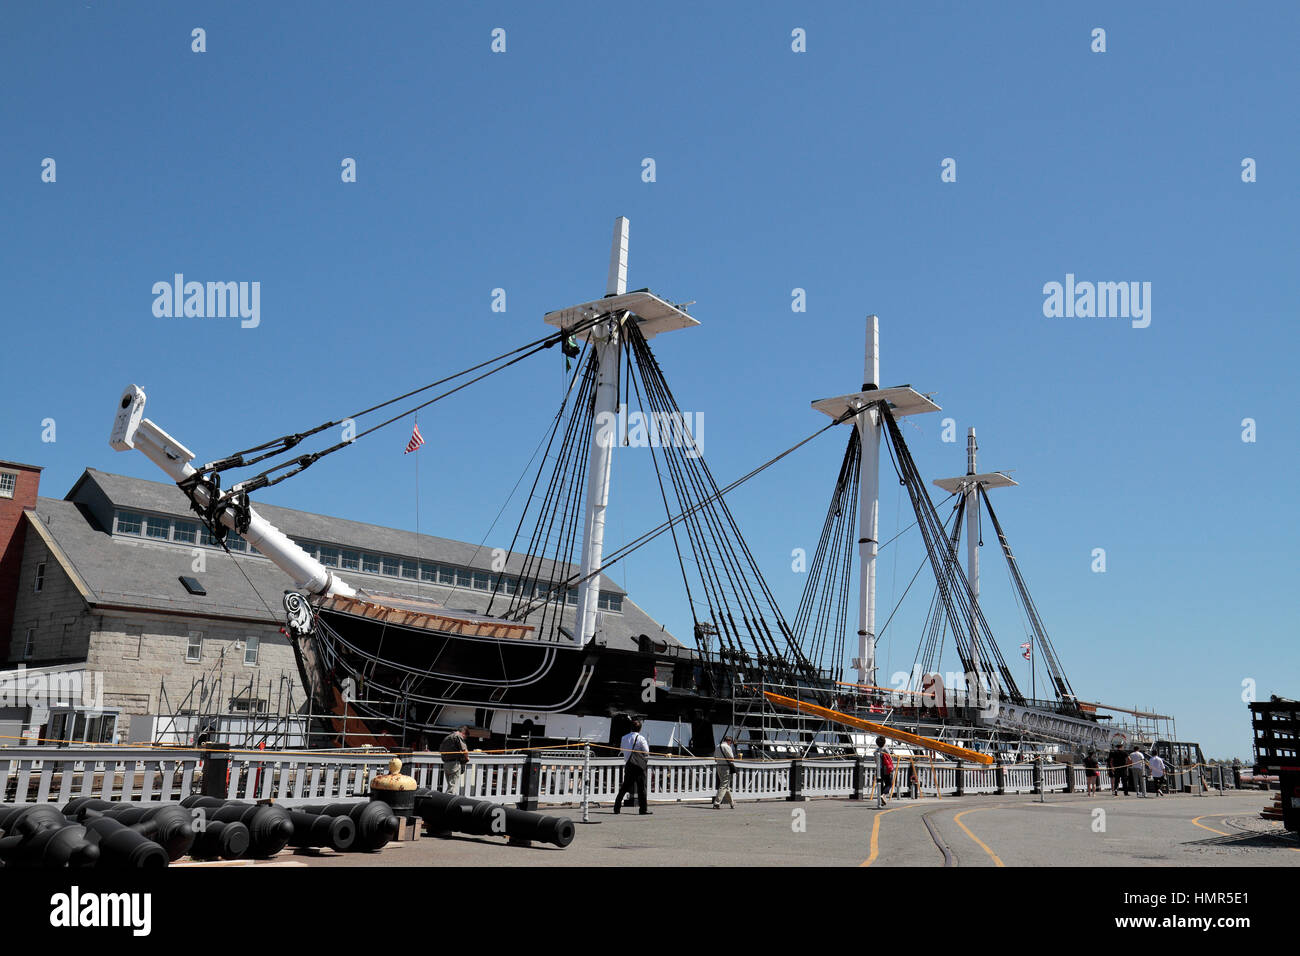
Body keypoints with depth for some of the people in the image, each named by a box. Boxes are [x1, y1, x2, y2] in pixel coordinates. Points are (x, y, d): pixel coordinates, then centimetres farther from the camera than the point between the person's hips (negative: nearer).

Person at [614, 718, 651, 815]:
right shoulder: (641, 739, -6)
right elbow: (646, 752, -5)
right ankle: (643, 809, -1)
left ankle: (617, 807, 11)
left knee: (625, 786, 12)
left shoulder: (624, 738, 9)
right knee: (641, 787, -1)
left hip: (628, 765, 5)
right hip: (639, 765, -5)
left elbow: (622, 749, 18)